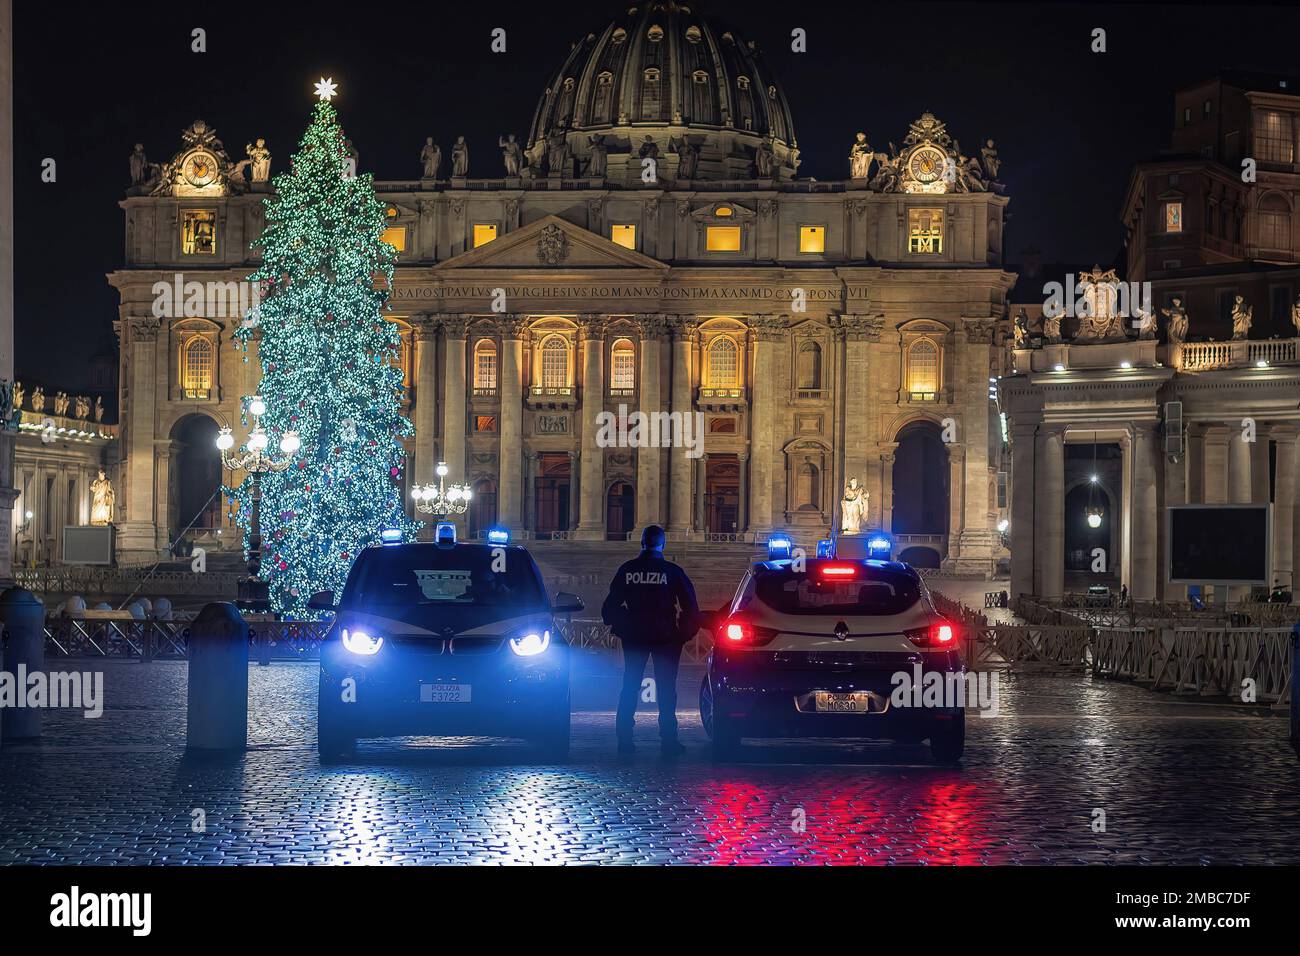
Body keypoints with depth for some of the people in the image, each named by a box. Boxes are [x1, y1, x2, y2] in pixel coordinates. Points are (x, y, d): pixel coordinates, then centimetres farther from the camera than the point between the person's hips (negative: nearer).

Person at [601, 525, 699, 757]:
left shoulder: (627, 570, 0)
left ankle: (624, 739, 7)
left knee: (629, 687, 10)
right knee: (666, 688, 4)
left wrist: (619, 627, 16)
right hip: (665, 636, -2)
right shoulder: (671, 571, -5)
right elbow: (690, 606, -5)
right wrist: (685, 632, 4)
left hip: (634, 635, 2)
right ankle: (668, 741, 0)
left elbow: (610, 605, 4)